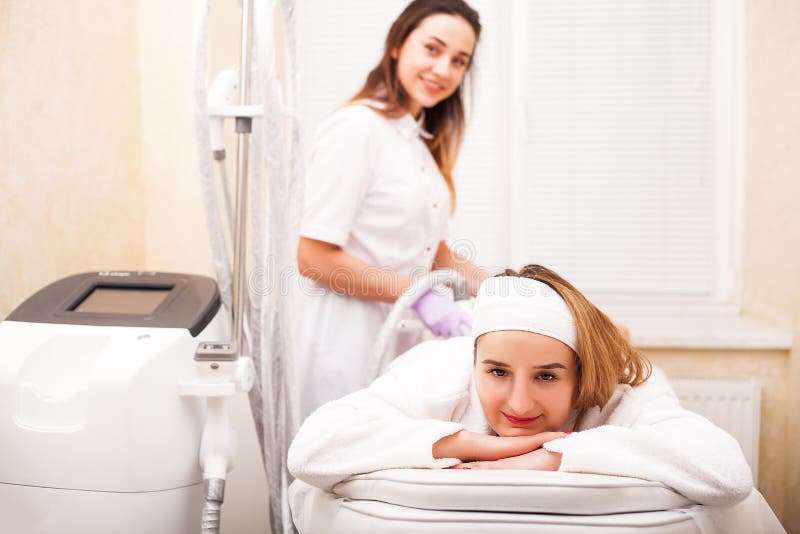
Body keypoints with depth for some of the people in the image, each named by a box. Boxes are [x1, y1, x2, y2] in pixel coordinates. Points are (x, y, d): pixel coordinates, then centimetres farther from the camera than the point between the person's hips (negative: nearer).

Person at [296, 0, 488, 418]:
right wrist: (417, 293, -20)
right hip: (351, 345, -8)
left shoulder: (422, 140, 16)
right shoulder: (356, 128, -13)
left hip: (405, 343, 8)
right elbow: (314, 258, -17)